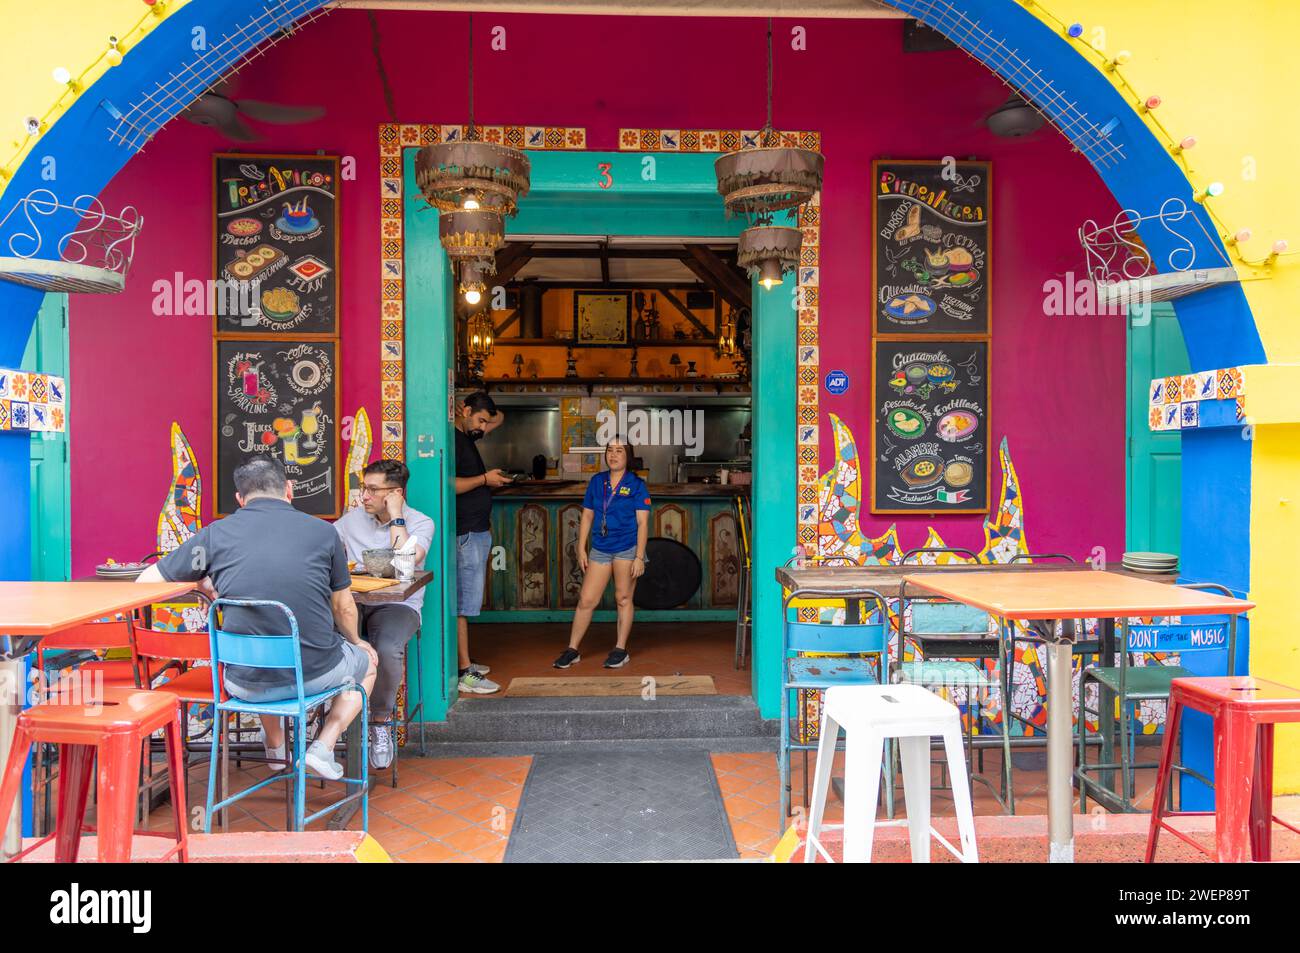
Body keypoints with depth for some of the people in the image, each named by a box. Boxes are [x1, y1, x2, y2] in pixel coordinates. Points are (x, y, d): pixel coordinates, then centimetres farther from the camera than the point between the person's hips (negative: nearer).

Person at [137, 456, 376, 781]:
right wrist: (356, 641, 28)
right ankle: (323, 748, 13)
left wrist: (204, 583, 22)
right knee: (367, 661, 30)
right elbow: (343, 608, 8)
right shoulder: (323, 531, -2)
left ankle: (275, 748, 46)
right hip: (315, 674, -2)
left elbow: (145, 581, 7)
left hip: (245, 683, 2)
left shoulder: (215, 534, -1)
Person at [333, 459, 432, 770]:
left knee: (387, 649, -35)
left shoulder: (420, 523, 1)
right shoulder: (353, 518, 16)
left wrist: (396, 517, -9)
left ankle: (381, 720, -7)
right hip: (353, 603, 4)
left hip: (397, 606, -3)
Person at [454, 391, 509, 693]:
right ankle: (464, 674, -6)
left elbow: (499, 418, 30)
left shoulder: (468, 434, 16)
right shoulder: (452, 439, -13)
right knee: (463, 602, -8)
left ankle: (464, 663, 21)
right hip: (466, 534, -10)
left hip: (478, 530, 10)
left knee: (465, 600, 14)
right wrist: (485, 479, -13)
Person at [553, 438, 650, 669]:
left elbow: (642, 523, -7)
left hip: (627, 548, -3)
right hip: (600, 549, 3)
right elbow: (587, 516, 11)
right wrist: (581, 549, 6)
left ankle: (621, 650, 18)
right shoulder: (596, 481, 8)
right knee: (586, 600, 3)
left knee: (623, 599, 5)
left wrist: (639, 557, -12)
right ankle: (572, 650, 12)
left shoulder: (636, 484, -3)